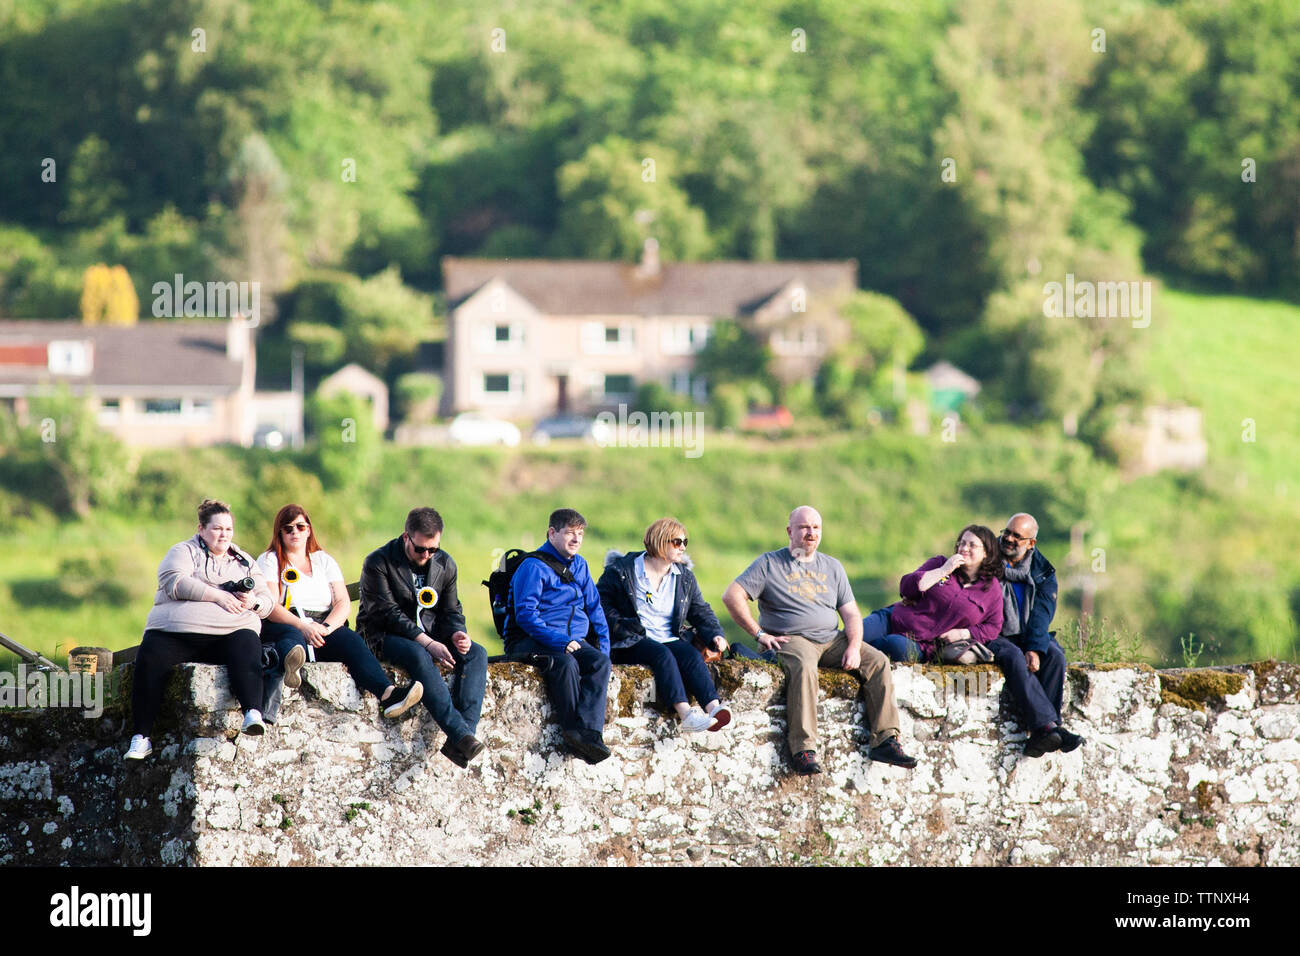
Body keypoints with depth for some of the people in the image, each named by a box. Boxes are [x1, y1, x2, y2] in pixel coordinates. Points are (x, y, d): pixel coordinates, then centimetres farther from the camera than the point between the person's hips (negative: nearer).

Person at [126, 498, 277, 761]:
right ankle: (141, 737, -27)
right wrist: (217, 595, -11)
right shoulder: (184, 552, 16)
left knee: (246, 656, -35)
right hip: (176, 630, -1)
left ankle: (253, 714, -53)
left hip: (230, 632, 1)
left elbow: (268, 601, 21)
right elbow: (174, 582, -4)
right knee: (149, 660, -29)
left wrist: (253, 602, -3)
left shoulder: (245, 562, 27)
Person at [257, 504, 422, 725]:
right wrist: (303, 627, -23)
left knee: (350, 639, -29)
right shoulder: (269, 561, 10)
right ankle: (291, 662, -81)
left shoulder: (324, 561, 22)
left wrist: (326, 628, -13)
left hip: (322, 627, 3)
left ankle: (387, 693, -57)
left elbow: (343, 603, 9)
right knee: (292, 637, -39)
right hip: (282, 628, -3)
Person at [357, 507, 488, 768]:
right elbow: (389, 613, -16)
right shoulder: (378, 563, -10)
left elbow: (450, 610, 12)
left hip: (430, 636, 5)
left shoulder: (444, 564, 8)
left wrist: (457, 633, -12)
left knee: (476, 654, -21)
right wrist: (427, 643, -24)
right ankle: (460, 734, -46)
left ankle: (460, 740, -37)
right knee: (419, 656, -38)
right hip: (385, 637, -5)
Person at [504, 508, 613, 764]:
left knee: (600, 661, -25)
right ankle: (572, 729, -33)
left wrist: (603, 644, 9)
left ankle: (588, 731, -40)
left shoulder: (579, 566, 18)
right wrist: (560, 641, -24)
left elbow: (594, 607, 24)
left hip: (574, 639, 6)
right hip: (529, 641, -6)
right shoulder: (534, 567, -7)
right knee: (565, 662, -36)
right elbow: (525, 614, -15)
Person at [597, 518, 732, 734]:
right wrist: (619, 624, -12)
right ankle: (685, 714, -51)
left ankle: (713, 707, -49)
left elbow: (700, 611, 17)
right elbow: (600, 602, 3)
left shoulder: (684, 577, 15)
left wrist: (715, 635, -1)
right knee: (663, 655, -35)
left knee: (692, 655, -29)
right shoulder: (622, 571, 1)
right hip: (632, 643, -4)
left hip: (669, 639, 4)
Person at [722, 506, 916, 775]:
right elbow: (732, 596, -5)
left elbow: (851, 613, 14)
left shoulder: (832, 567, 19)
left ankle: (885, 741, -17)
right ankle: (803, 750, -43)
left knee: (878, 662, -15)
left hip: (832, 639, 5)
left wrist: (854, 646, -5)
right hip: (791, 639, -5)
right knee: (803, 667, -38)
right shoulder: (769, 563, 5)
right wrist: (759, 634, -10)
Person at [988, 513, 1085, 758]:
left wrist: (1035, 648, -22)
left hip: (1029, 637, 3)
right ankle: (1048, 726, -46)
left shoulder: (1043, 572, 7)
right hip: (994, 637, -3)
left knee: (1054, 656, -26)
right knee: (1015, 658, -34)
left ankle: (1039, 736, -33)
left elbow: (1042, 613, -4)